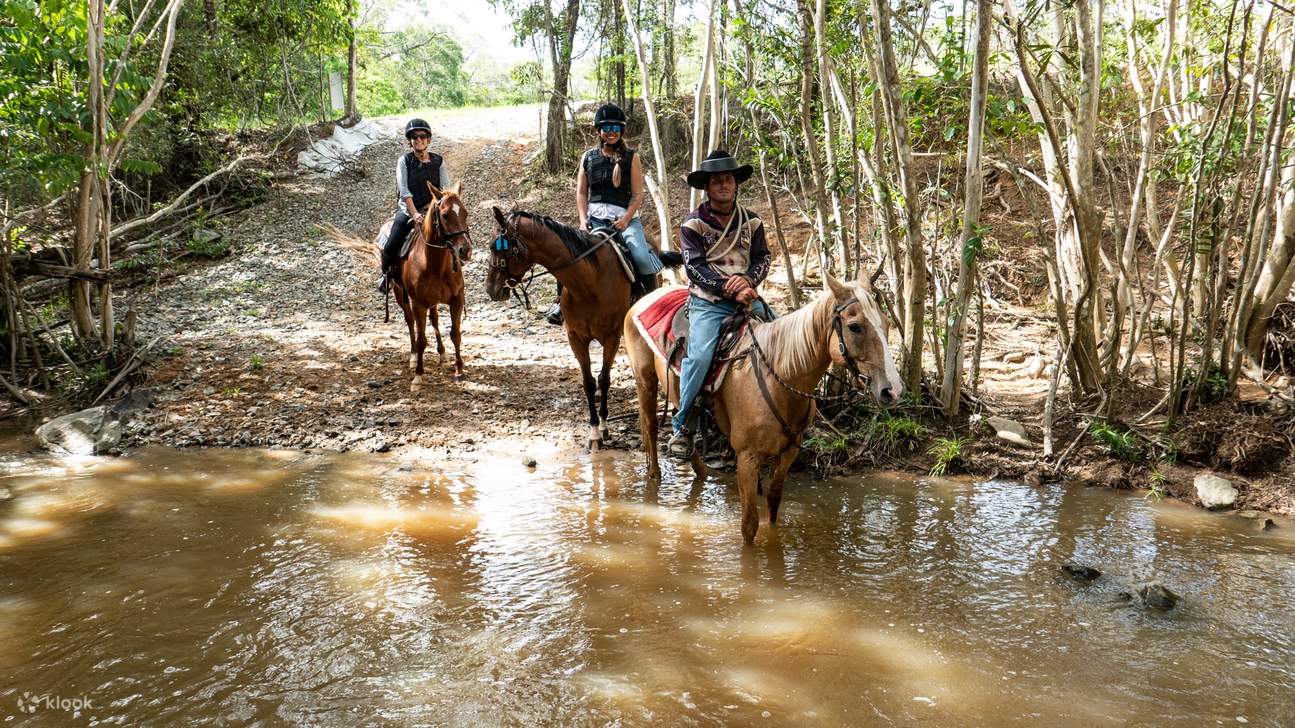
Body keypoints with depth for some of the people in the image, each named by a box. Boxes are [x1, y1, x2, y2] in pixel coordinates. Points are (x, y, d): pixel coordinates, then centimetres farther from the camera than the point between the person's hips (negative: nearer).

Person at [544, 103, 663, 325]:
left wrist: (625, 220, -15)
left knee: (641, 255, -25)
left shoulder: (631, 158, 3)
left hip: (625, 217, -2)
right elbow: (581, 192, 12)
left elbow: (637, 195, -1)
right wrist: (583, 221, -3)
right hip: (594, 217, 2)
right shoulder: (588, 157, 11)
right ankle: (560, 301, -4)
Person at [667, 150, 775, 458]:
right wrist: (729, 290, -18)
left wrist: (748, 279, -16)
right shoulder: (693, 223, 1)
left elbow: (763, 258, 7)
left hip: (748, 297, 4)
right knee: (699, 355, -27)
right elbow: (695, 267, -8)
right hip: (708, 302, -4)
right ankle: (683, 427, -12)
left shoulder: (751, 221, 13)